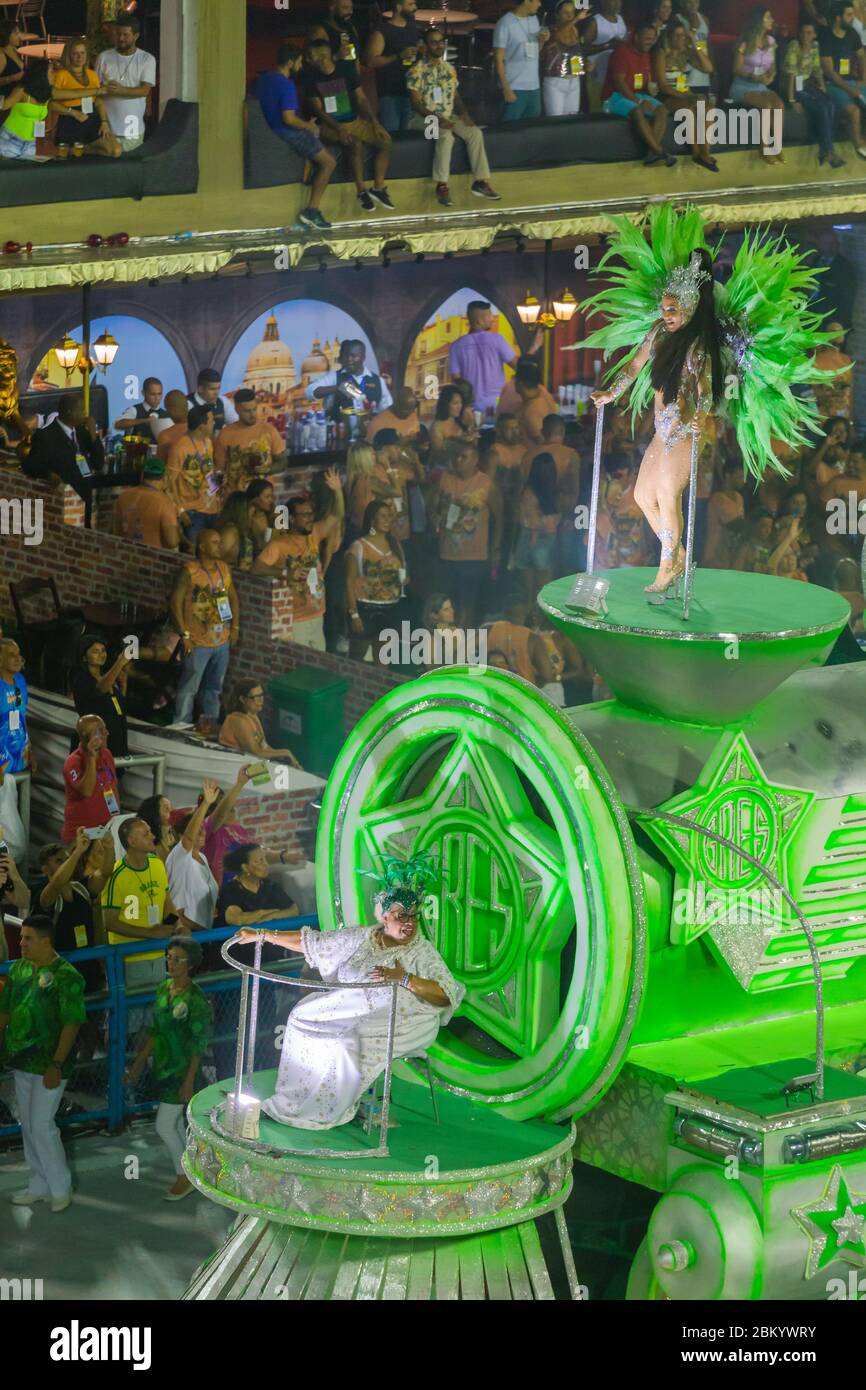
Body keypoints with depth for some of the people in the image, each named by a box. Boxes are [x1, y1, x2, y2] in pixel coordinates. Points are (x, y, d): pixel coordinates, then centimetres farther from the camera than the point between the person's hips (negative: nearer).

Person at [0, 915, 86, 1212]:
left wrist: (57, 1065, -21)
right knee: (28, 1125, 13)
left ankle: (60, 1188, 9)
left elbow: (71, 1024, -18)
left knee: (41, 1125, -6)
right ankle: (39, 1185, 25)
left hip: (48, 1065, -7)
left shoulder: (66, 976, -16)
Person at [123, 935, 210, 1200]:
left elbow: (199, 1045, -18)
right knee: (176, 1123, 16)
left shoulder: (195, 999, -20)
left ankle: (185, 1177, 13)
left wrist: (189, 1081, -19)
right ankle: (188, 1173, 29)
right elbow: (154, 1030, 11)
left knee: (164, 1126, -4)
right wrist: (138, 1064, 12)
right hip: (163, 1066, 8)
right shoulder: (164, 989, 3)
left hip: (181, 1069, -8)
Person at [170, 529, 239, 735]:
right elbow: (176, 602, -14)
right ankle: (181, 726, 8)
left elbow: (233, 598, 17)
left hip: (222, 640, 6)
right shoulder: (189, 571, -13)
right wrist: (184, 635, -16)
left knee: (214, 687, 17)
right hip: (198, 642, -6)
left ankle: (210, 722, 30)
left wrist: (235, 627, 10)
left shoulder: (224, 568, 6)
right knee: (189, 688, 0)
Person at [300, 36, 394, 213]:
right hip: (329, 125, -5)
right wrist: (339, 129, -24)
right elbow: (318, 109, -12)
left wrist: (375, 123, -7)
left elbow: (361, 98, 4)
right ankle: (361, 191, -20)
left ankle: (378, 188, -6)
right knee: (356, 144, -32)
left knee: (385, 140, -14)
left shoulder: (346, 68, 1)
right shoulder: (309, 76, -9)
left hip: (354, 120, 5)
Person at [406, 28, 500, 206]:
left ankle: (480, 181, -16)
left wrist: (464, 113, -4)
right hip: (424, 118, -6)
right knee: (446, 135, -35)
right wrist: (436, 119, -26)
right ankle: (441, 185, -32)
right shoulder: (417, 71, -9)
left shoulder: (450, 69, 13)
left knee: (475, 132, -19)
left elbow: (456, 96, 17)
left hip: (448, 116, 6)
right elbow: (416, 103, -14)